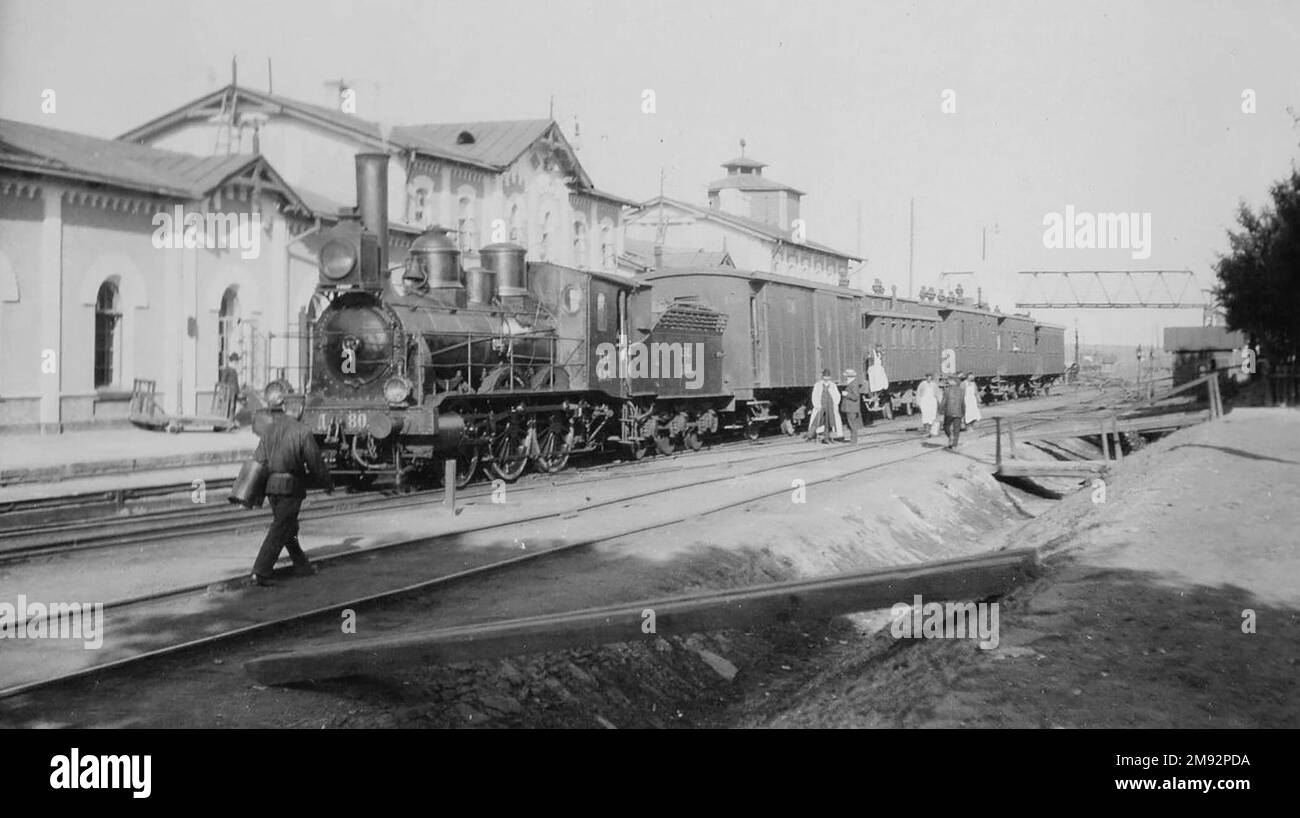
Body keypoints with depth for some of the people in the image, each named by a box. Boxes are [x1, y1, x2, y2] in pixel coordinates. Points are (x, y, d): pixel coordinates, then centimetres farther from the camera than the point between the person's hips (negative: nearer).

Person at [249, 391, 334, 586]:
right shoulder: (301, 431, -9)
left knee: (288, 527, 19)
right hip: (290, 487, -5)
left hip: (271, 486, 5)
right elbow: (315, 462, -5)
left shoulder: (267, 431, 2)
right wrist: (328, 483, 9)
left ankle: (302, 565, 31)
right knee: (279, 531, -3)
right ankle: (259, 573, -8)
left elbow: (259, 461, 1)